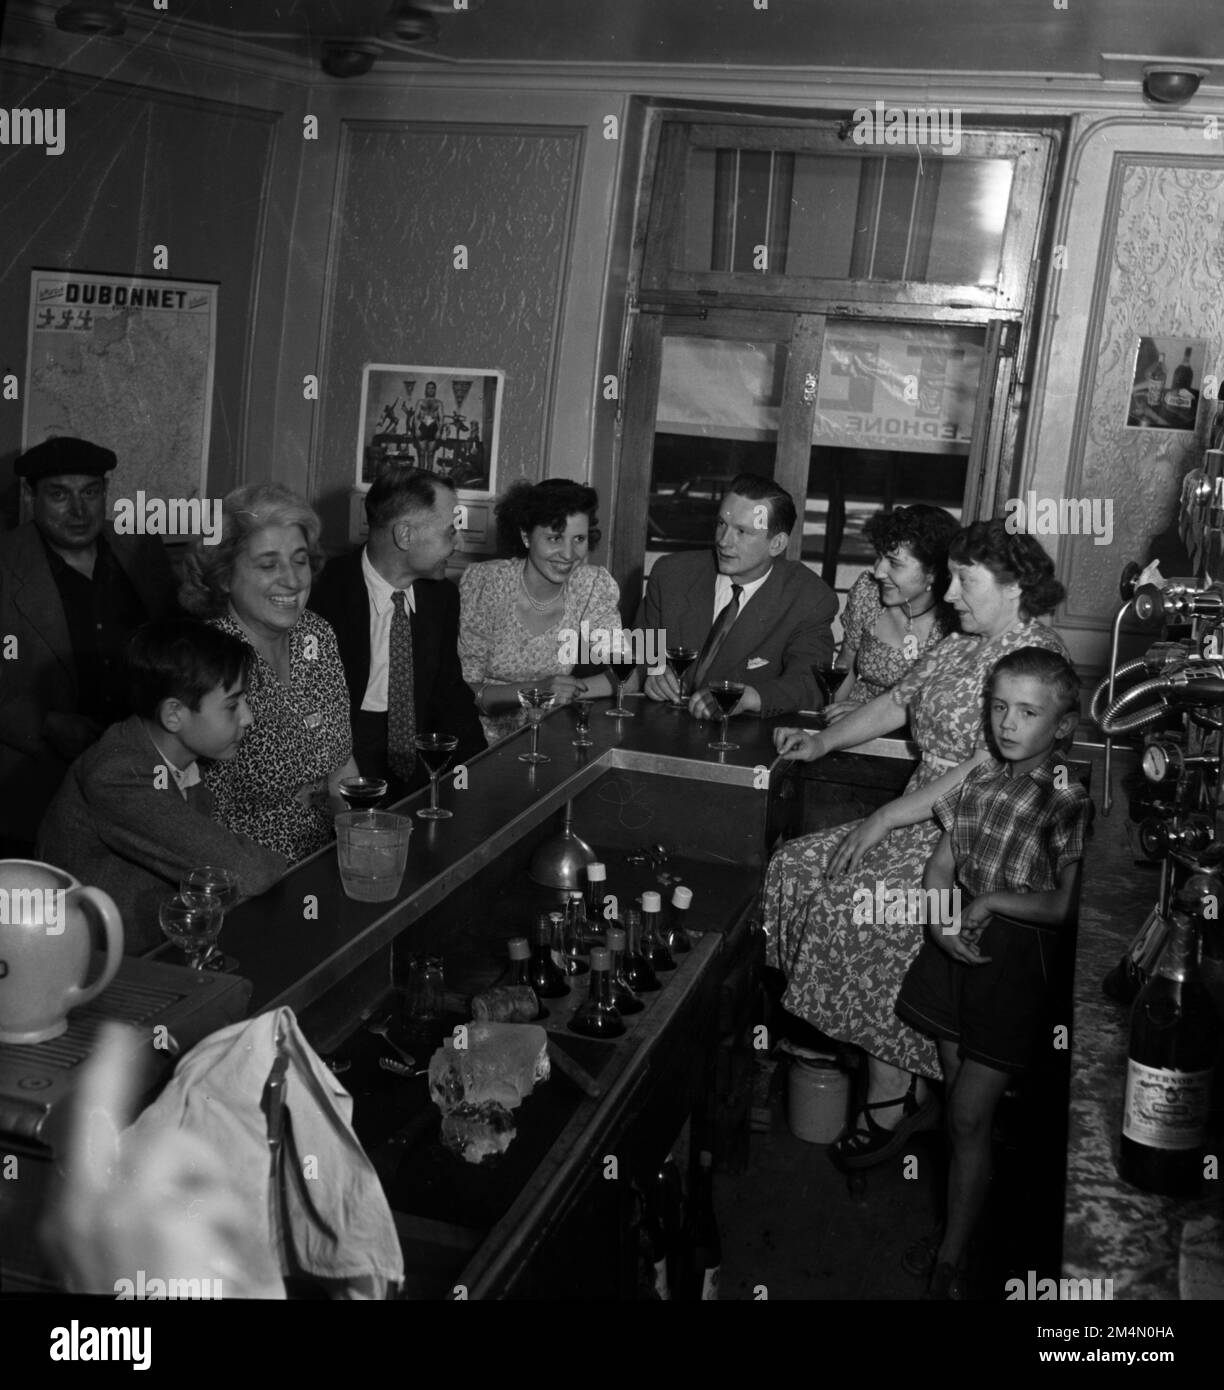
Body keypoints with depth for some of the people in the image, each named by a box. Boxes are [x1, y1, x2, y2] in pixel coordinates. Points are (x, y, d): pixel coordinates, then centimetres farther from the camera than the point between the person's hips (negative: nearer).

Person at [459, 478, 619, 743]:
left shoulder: (595, 586, -3)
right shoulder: (483, 583, -12)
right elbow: (462, 690, -12)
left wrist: (566, 690, -21)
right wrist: (535, 690, -25)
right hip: (486, 738, -4)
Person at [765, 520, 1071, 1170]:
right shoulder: (958, 647, 13)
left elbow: (987, 774, -22)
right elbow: (896, 702, 23)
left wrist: (885, 818, -21)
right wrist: (823, 741, 10)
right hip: (921, 821, 9)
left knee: (860, 903, -26)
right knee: (796, 867, -4)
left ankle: (891, 1098, -7)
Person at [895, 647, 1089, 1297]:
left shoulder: (1069, 803, -12)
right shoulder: (976, 781, 3)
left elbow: (1064, 904, -13)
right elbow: (939, 868, 7)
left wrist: (993, 899, -20)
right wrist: (942, 918, -11)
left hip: (1016, 958, -5)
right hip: (957, 945, 5)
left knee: (968, 1117, -2)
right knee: (959, 1099, 16)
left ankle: (949, 1265, 10)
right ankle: (956, 1224, 33)